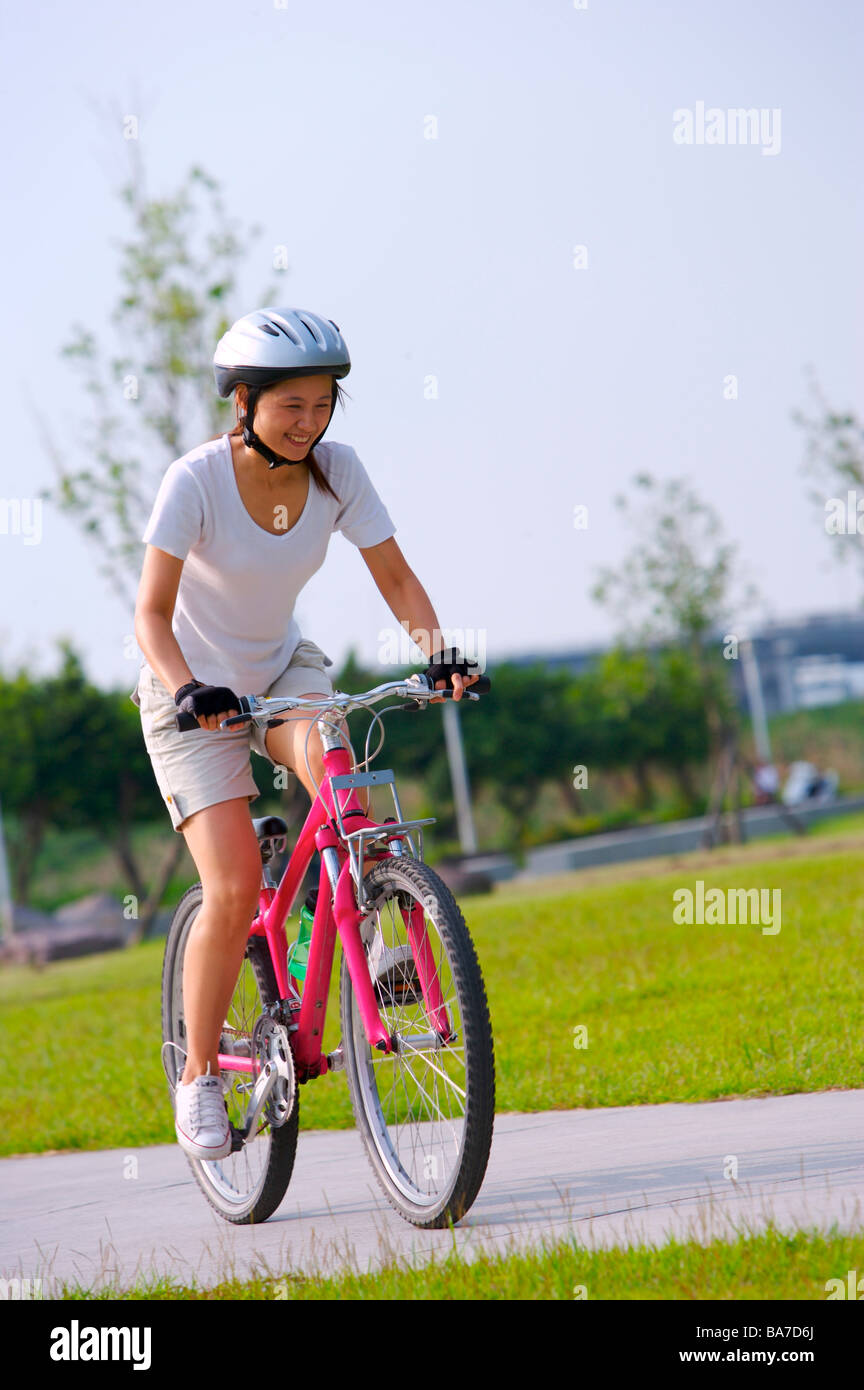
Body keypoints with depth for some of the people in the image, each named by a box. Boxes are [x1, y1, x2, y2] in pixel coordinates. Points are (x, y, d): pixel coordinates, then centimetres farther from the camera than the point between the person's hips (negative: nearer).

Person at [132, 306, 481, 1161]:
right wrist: (188, 688, -43)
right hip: (196, 690, -3)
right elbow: (152, 614, -26)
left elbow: (396, 579, -9)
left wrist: (437, 651, -27)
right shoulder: (197, 480, -23)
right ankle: (199, 1075, 2)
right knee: (234, 892, -15)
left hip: (283, 670, 3)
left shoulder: (336, 471, -12)